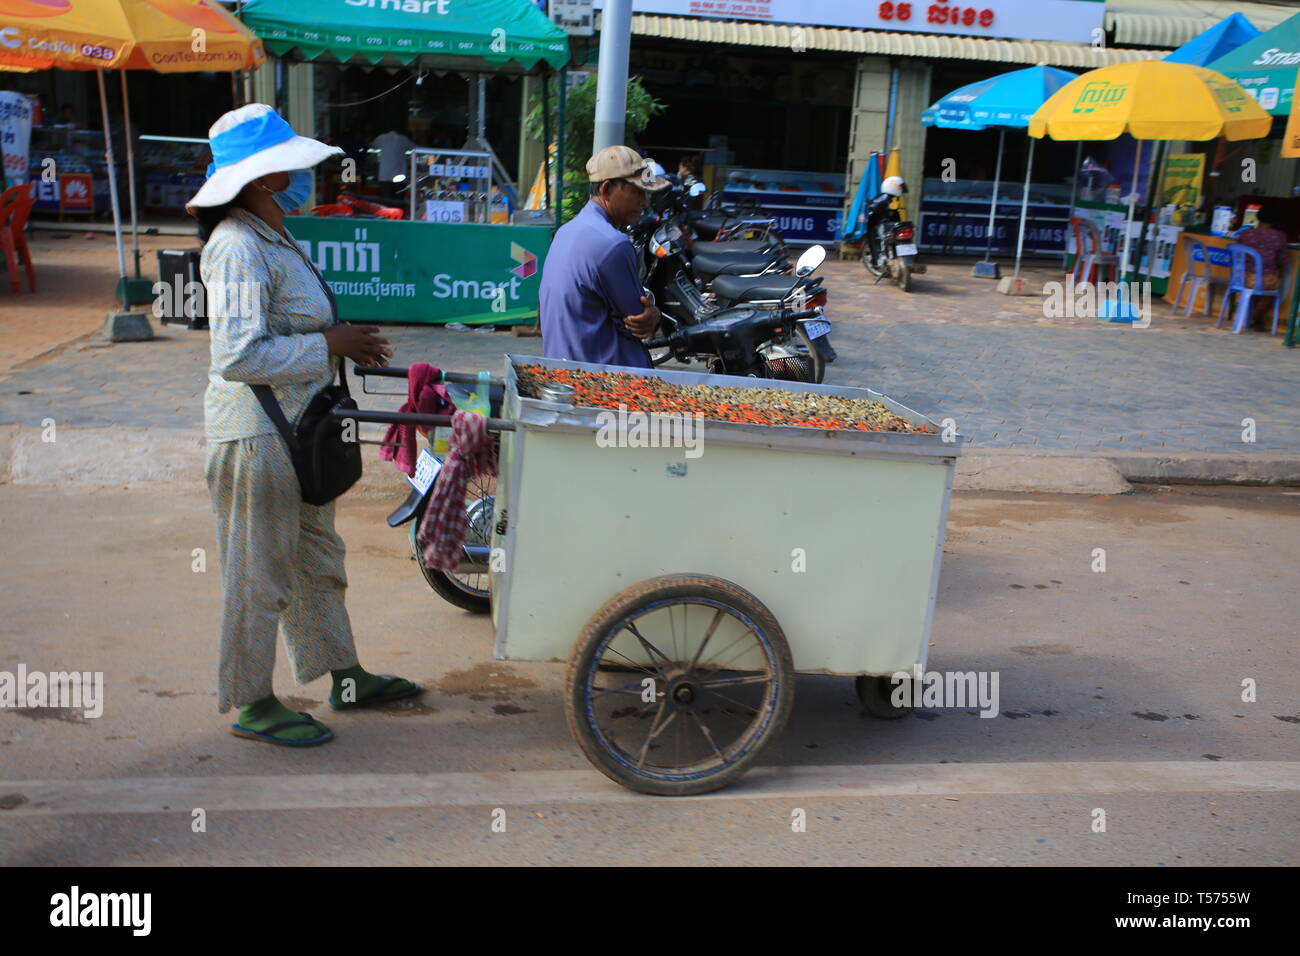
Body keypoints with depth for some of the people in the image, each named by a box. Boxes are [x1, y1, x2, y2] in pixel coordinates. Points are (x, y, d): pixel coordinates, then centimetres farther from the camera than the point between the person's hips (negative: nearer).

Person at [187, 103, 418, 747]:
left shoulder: (273, 239, 12)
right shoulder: (238, 248, -20)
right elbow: (238, 357, -27)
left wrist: (348, 343, 10)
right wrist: (329, 345, -21)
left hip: (295, 429, 10)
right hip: (255, 434, -10)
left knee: (315, 560, 19)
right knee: (259, 575, 3)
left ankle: (343, 677, 34)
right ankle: (252, 705, 18)